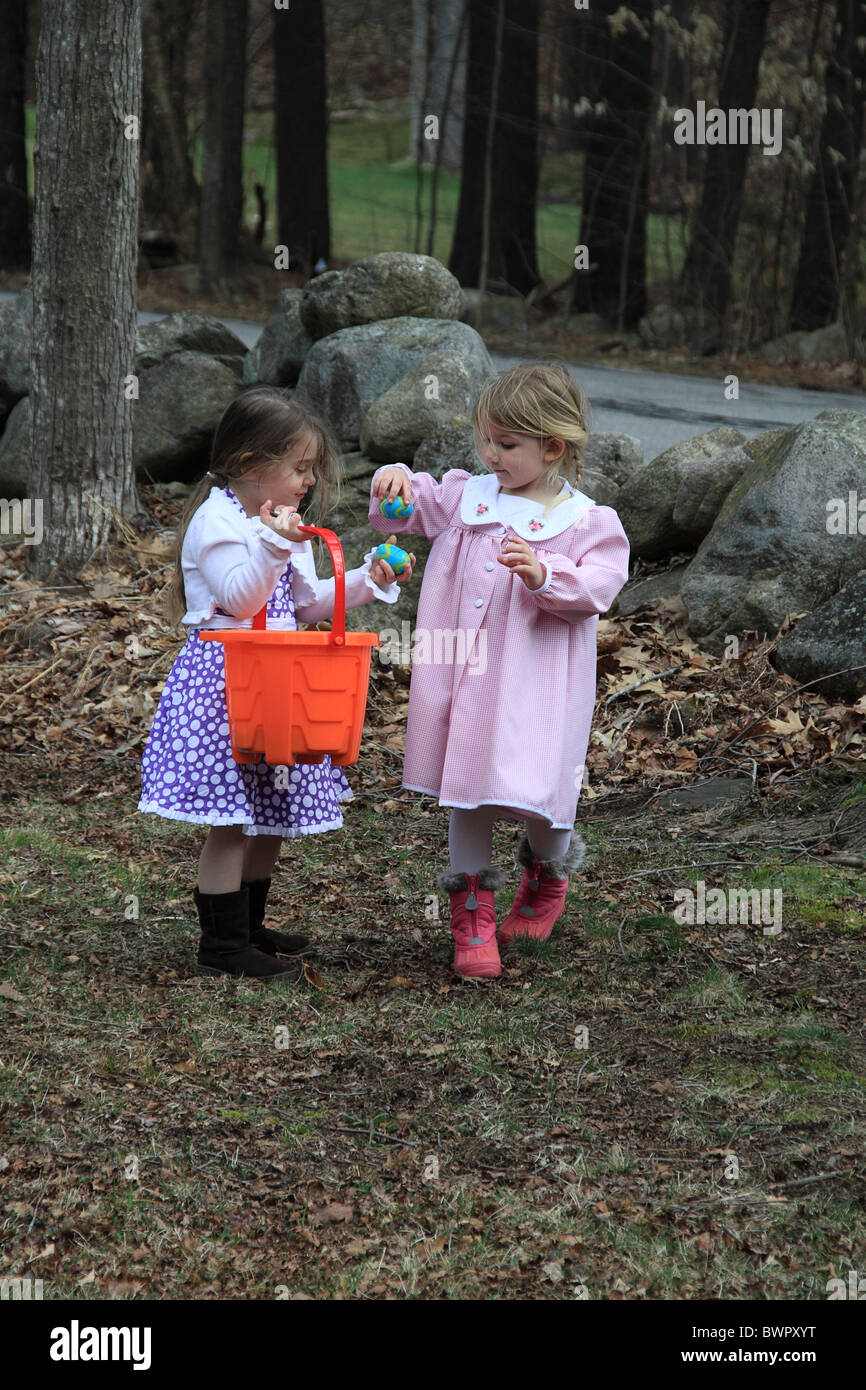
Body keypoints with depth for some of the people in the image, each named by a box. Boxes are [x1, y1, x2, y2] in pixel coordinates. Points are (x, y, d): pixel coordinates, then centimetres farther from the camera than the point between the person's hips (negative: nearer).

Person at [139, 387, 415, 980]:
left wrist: (368, 580, 9)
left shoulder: (286, 522, 14)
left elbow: (307, 602, 19)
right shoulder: (216, 520, -13)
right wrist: (273, 546, -33)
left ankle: (248, 926, 26)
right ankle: (222, 946, -3)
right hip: (223, 679, -9)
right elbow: (240, 601, -21)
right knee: (231, 819, -8)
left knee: (275, 810, 14)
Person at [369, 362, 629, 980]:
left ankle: (548, 874, 31)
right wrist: (396, 481, -4)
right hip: (466, 673, 4)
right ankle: (473, 913, 18)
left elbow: (597, 588, -14)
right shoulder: (468, 497, 9)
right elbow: (407, 509, 17)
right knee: (469, 793, 6)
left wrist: (544, 577, -29)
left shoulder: (586, 523, -4)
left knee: (538, 796, -3)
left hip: (537, 684, -4)